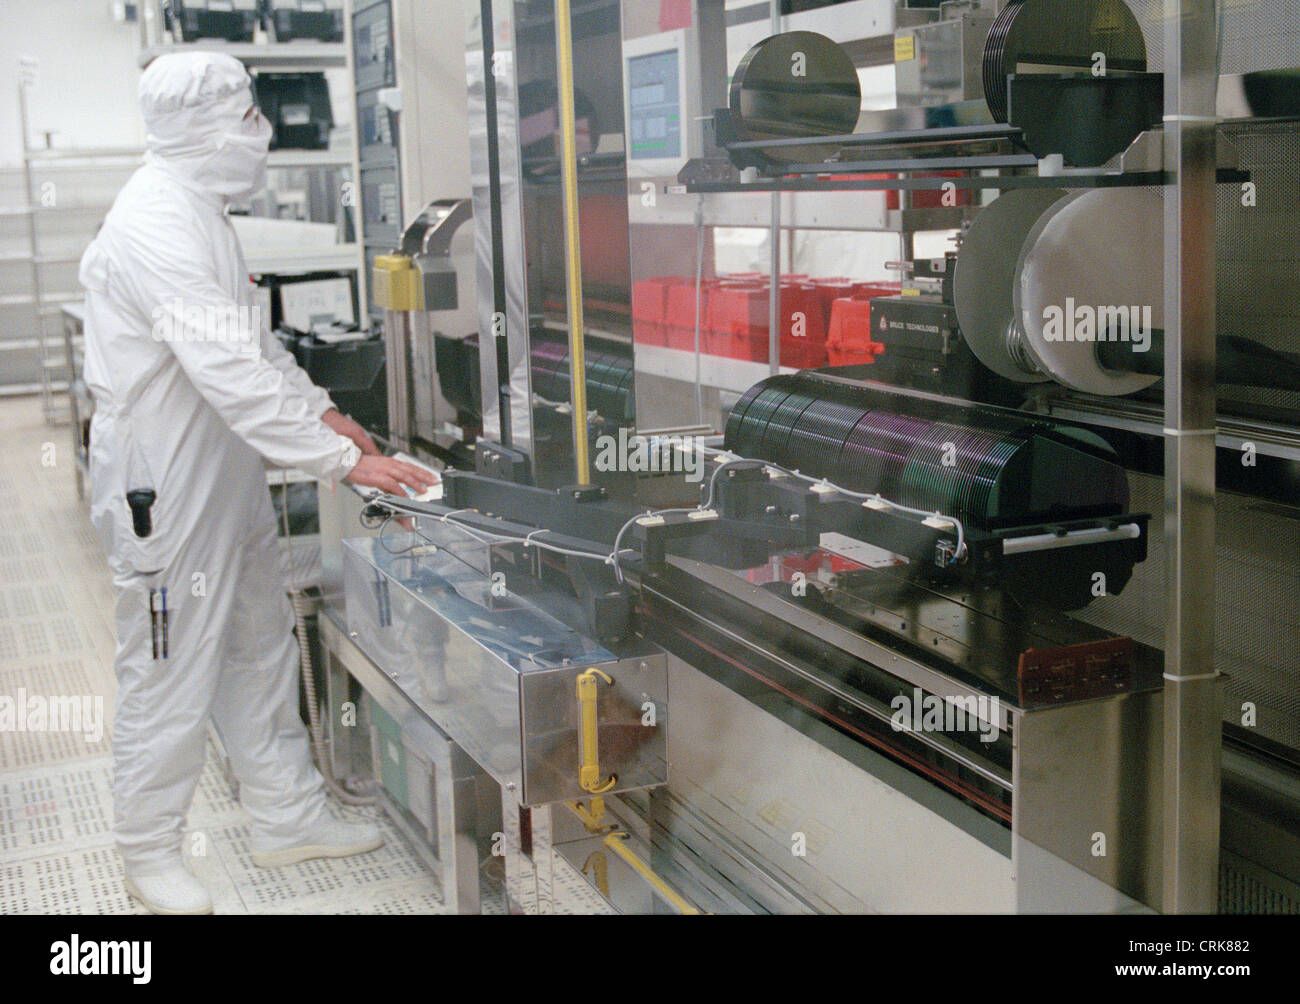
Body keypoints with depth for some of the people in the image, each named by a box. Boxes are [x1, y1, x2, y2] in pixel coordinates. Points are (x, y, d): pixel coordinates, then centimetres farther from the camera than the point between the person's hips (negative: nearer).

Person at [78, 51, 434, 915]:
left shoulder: (202, 212, 11)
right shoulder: (157, 224, -23)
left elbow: (252, 338, 21)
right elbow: (229, 370, -30)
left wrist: (320, 411, 11)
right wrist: (343, 461, -30)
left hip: (228, 477, 10)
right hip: (166, 486, -10)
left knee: (261, 653, 18)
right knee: (171, 671, 3)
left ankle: (288, 818, 32)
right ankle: (149, 852, 21)